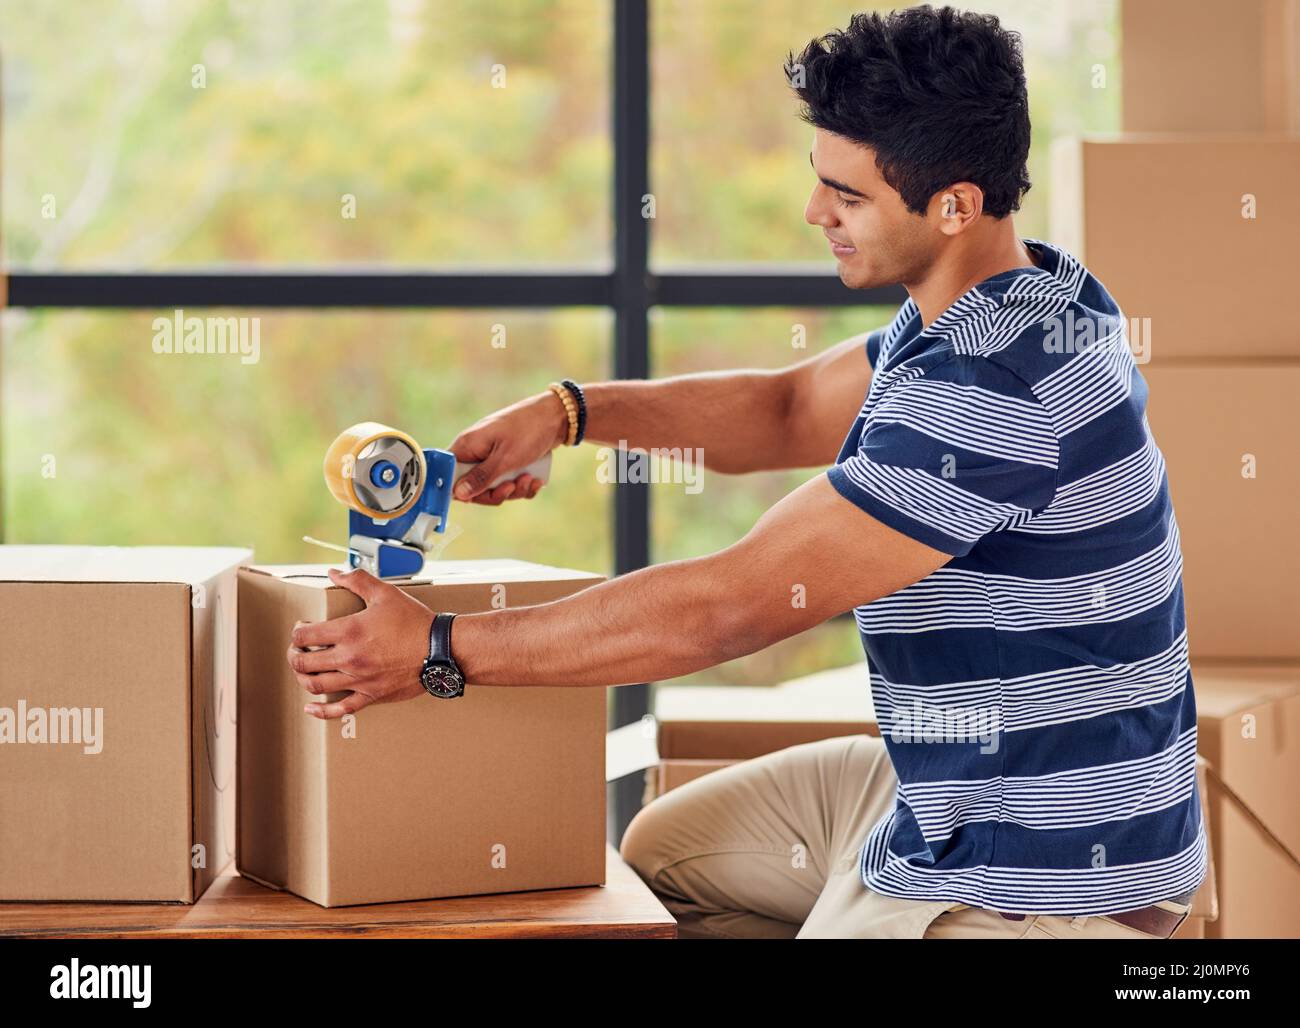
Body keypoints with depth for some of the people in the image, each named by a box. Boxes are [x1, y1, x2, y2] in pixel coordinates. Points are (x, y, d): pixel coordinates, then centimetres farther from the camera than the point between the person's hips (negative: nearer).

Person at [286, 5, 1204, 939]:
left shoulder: (991, 392, -30)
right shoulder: (1034, 295, 3)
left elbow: (729, 608, -28)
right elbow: (793, 410, 16)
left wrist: (439, 650, -20)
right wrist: (566, 412, 1)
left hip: (1039, 887, -10)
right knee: (666, 850, 22)